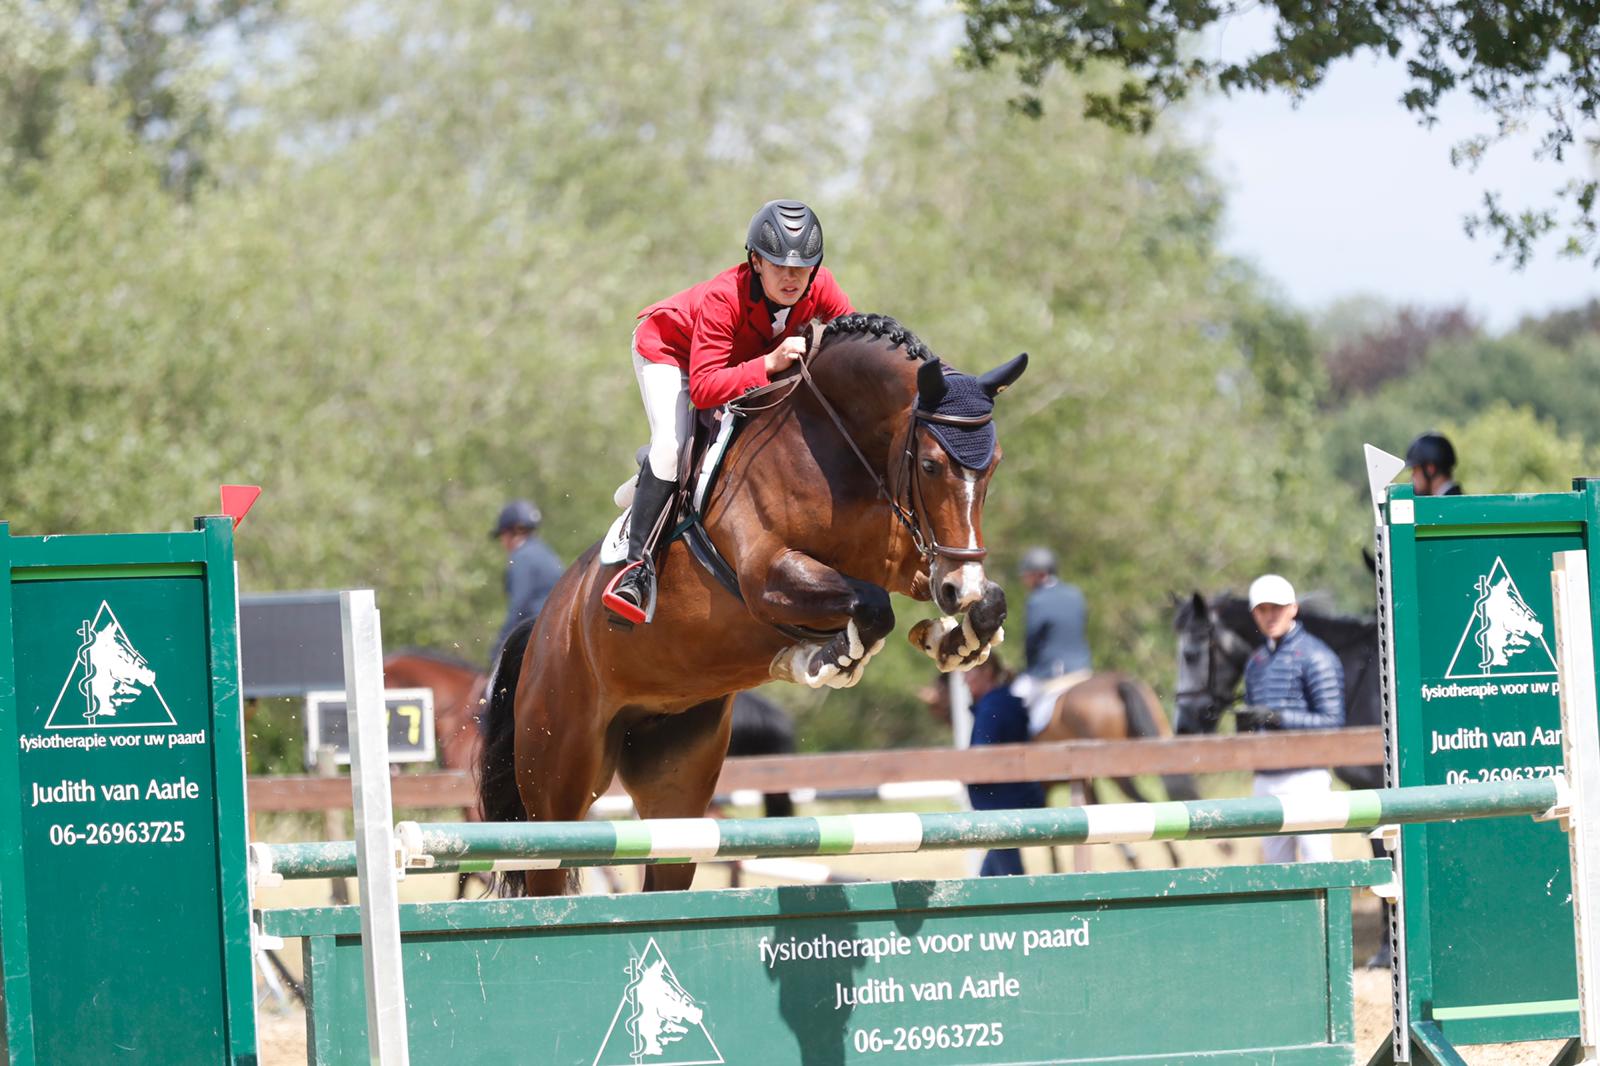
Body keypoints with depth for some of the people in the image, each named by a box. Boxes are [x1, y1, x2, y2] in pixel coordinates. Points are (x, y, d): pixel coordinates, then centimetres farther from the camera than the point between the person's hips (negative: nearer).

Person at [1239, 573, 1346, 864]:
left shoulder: (1315, 657, -6)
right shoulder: (1256, 662, 17)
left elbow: (1332, 721, -12)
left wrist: (1279, 717, -21)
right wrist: (1246, 723, -1)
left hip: (1305, 777, -8)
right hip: (1266, 780, 8)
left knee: (1315, 859, -10)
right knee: (1276, 860, 10)